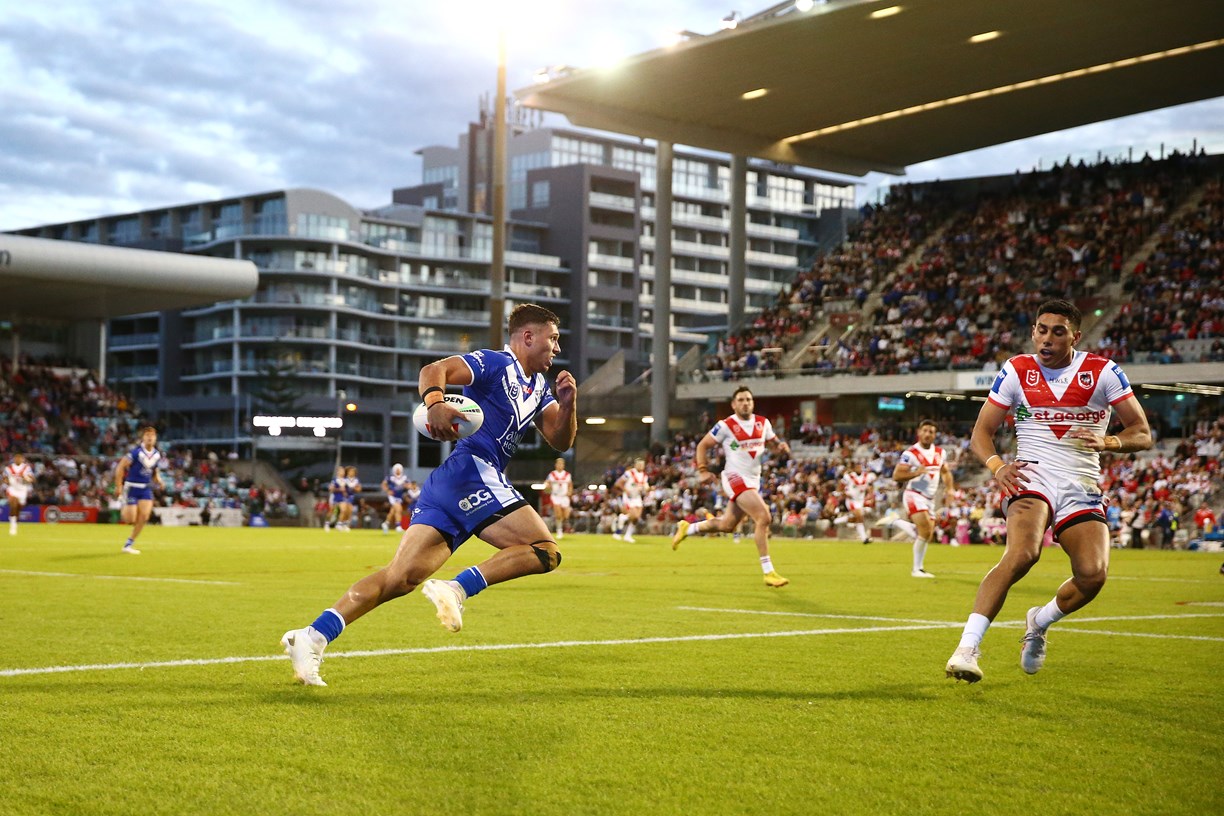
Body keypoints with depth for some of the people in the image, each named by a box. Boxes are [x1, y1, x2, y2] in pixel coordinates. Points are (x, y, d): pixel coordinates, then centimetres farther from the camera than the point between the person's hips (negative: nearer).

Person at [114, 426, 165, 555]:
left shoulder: (157, 455, 3)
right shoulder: (136, 452, -16)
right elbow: (120, 467, -13)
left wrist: (158, 479, -2)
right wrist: (118, 486, -15)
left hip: (146, 488, 5)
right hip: (132, 487, -5)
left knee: (144, 517, -9)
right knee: (130, 520, -7)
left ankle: (129, 544, 4)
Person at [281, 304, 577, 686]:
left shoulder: (538, 387, 27)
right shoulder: (496, 363, 0)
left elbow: (560, 441, 24)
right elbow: (435, 369, -14)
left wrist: (567, 404, 4)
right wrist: (434, 401, -35)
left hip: (446, 483, 8)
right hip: (471, 471, -8)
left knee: (401, 578, -3)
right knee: (545, 551, -13)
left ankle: (312, 637, -11)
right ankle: (456, 589, -23)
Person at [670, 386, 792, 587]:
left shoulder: (763, 423, 6)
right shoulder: (725, 426, -9)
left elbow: (773, 442, 16)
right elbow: (702, 446, -1)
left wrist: (780, 445, -7)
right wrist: (703, 470, -10)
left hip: (753, 480, 7)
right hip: (735, 478, -7)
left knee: (727, 525, 18)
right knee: (764, 518, -20)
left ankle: (687, 528, 40)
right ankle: (768, 573, -16)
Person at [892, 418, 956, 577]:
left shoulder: (940, 452, 9)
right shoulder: (910, 453, -11)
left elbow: (946, 472, 23)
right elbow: (896, 475, -14)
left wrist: (950, 488, 5)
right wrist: (917, 473, -27)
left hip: (930, 498, 7)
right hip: (914, 495, -7)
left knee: (927, 536, 8)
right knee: (925, 531, -19)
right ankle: (917, 569, -9)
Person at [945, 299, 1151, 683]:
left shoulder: (1102, 372, 2)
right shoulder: (1016, 371, 3)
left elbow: (1142, 434, 2)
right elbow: (981, 432, 6)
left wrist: (1108, 441, -19)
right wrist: (996, 465, -16)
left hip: (1082, 485, 2)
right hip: (1032, 476, -2)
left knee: (1093, 575, -17)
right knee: (1023, 553, -31)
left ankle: (1040, 622, 16)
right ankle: (967, 648, -34)